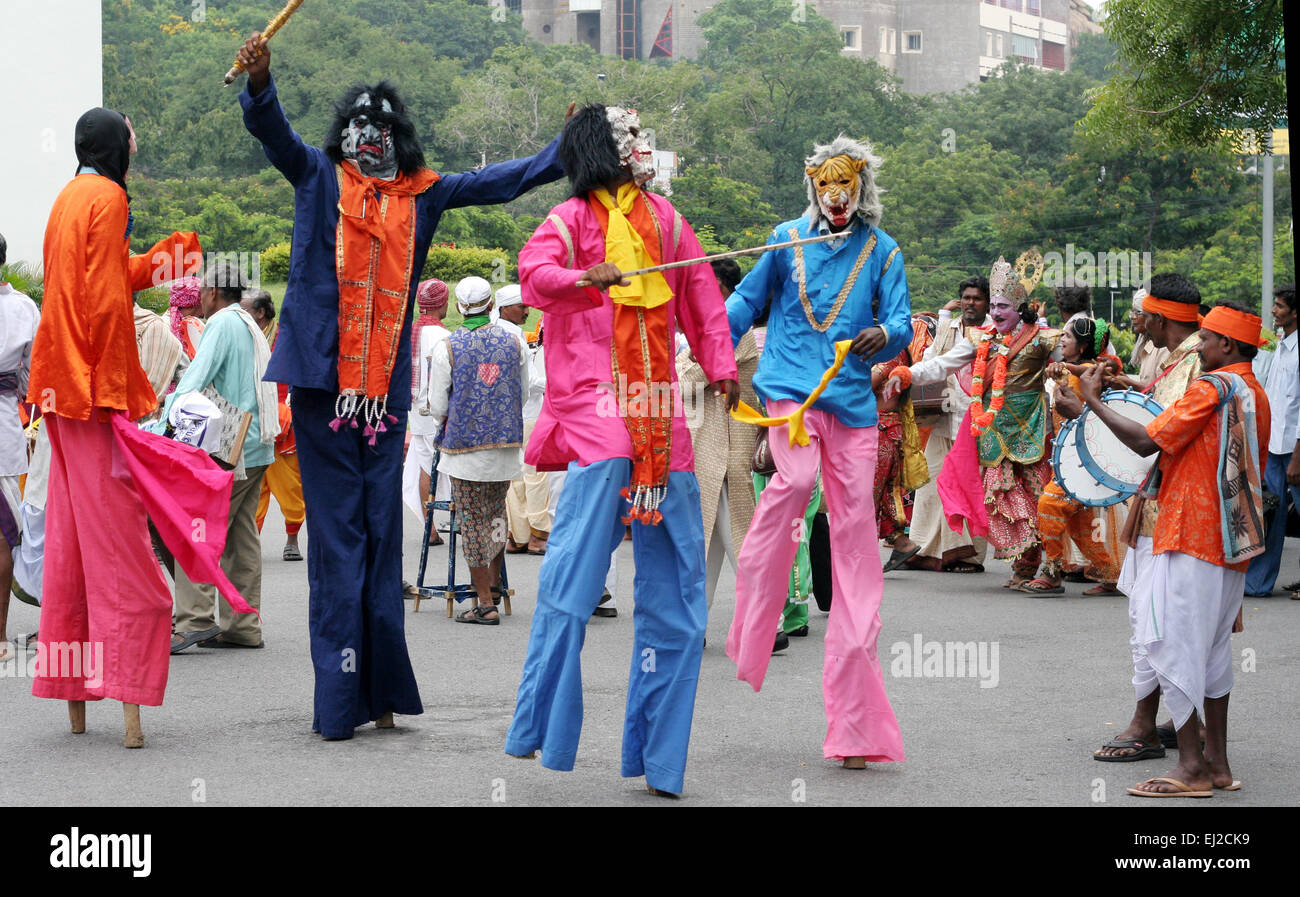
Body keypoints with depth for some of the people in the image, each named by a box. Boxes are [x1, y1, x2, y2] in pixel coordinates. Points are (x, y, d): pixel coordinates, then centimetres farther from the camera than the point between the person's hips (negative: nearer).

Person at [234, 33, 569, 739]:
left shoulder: (419, 195, 15)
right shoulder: (319, 176, 8)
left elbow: (499, 182, 18)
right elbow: (272, 131, -5)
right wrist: (259, 80, -24)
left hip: (386, 388, 3)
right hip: (322, 378, -3)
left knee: (380, 532, 4)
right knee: (337, 534, -3)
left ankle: (379, 692, 9)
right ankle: (339, 699, -2)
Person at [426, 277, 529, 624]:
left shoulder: (446, 347, -8)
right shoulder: (515, 342, 1)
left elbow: (437, 406, -4)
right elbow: (523, 394, 11)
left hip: (463, 445, -3)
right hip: (507, 443, 3)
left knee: (472, 523, 2)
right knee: (496, 513, 22)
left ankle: (485, 603, 2)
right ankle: (494, 579, 31)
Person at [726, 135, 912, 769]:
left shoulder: (882, 251, 9)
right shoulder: (788, 239, 8)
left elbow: (903, 323, 2)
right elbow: (746, 300, 18)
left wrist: (883, 336, -21)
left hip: (852, 397, 2)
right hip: (790, 387, -1)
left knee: (855, 532, -1)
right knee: (796, 478, -33)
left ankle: (854, 720, 4)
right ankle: (749, 635, -18)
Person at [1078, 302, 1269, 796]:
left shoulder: (1210, 388, -13)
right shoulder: (1255, 395, 15)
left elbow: (1148, 441, -19)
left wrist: (1094, 401, -9)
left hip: (1190, 537, -9)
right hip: (1231, 542, 9)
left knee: (1170, 643, -6)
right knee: (1211, 649, 14)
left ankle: (1191, 767, -7)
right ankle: (1218, 764, 16)